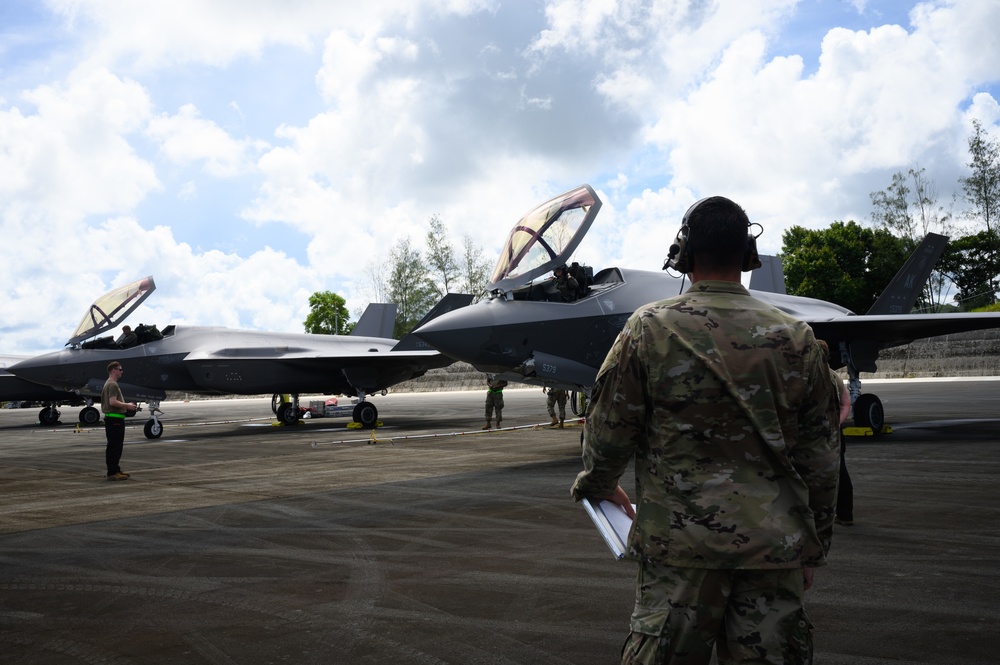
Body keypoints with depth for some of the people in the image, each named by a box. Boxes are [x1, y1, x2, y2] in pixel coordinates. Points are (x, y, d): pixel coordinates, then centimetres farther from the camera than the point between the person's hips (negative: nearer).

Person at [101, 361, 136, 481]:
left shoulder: (109, 383, 21)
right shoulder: (112, 384, -14)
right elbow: (112, 402, -25)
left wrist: (126, 405, 17)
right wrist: (127, 405, -14)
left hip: (114, 418, 11)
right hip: (114, 418, -11)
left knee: (117, 446, 17)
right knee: (113, 446, -8)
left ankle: (116, 469, 24)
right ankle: (112, 472, -7)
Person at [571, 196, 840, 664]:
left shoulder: (650, 328, -5)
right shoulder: (796, 339, 3)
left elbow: (611, 429, 0)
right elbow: (819, 459, 6)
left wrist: (595, 484, 20)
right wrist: (812, 549, 17)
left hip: (681, 543, -2)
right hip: (775, 548, 3)